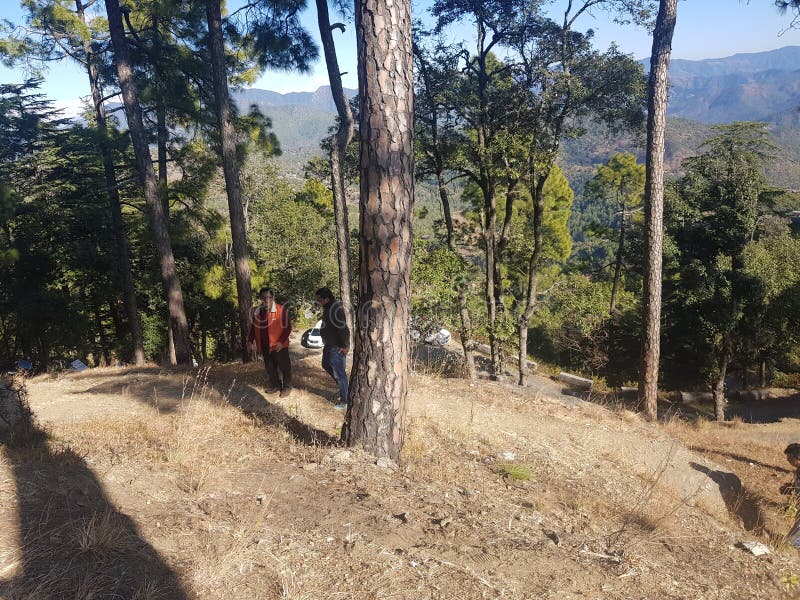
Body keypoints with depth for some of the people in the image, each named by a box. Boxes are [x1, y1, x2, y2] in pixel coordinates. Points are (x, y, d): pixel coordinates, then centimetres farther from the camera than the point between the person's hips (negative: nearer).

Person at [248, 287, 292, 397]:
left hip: (278, 345, -6)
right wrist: (250, 340, 7)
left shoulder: (281, 310, -14)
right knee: (270, 367, 18)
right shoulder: (257, 311, 3)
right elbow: (253, 327, 15)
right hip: (265, 346, 6)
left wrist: (281, 341, -21)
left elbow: (287, 327, -13)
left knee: (284, 367, 6)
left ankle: (287, 387, 20)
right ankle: (275, 385, 34)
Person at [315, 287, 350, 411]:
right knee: (326, 365, 25)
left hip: (337, 347, -11)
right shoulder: (328, 307, 7)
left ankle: (345, 401, 10)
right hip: (329, 345, 11)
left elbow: (343, 329, -28)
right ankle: (345, 388, 36)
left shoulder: (335, 309, -25)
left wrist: (345, 346, -25)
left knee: (339, 372, -2)